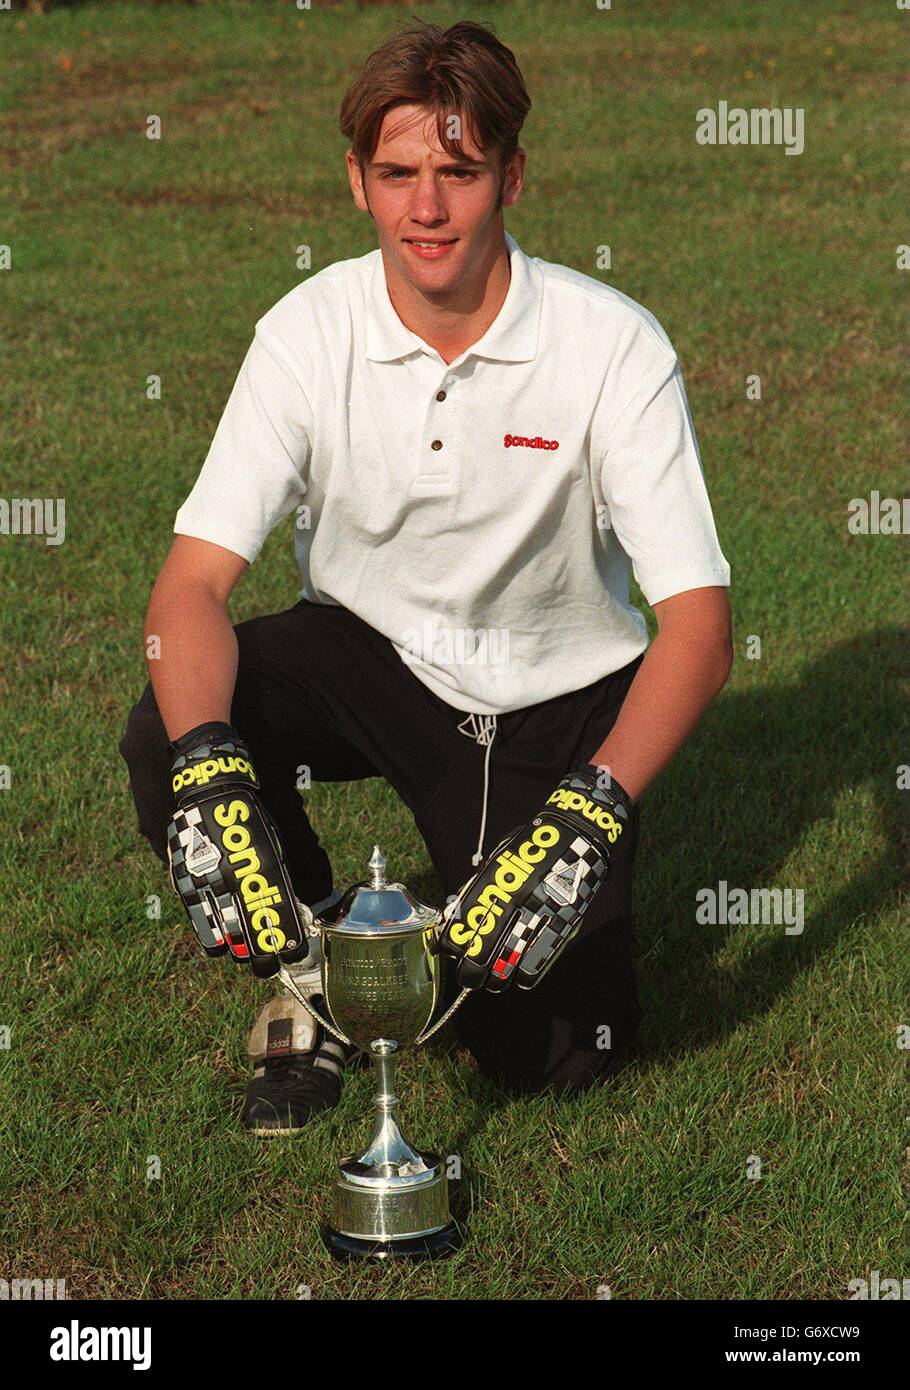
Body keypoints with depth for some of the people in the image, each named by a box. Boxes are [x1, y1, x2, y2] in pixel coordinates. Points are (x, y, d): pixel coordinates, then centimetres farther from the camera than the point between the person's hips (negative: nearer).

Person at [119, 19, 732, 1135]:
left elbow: (698, 619, -26)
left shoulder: (612, 345, -22)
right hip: (367, 653, 2)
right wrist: (207, 766, -41)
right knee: (165, 736, -28)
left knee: (550, 1053, -13)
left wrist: (590, 812, -42)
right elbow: (194, 578, -21)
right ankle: (312, 960, 1)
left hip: (555, 697, -1)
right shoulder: (311, 330, -15)